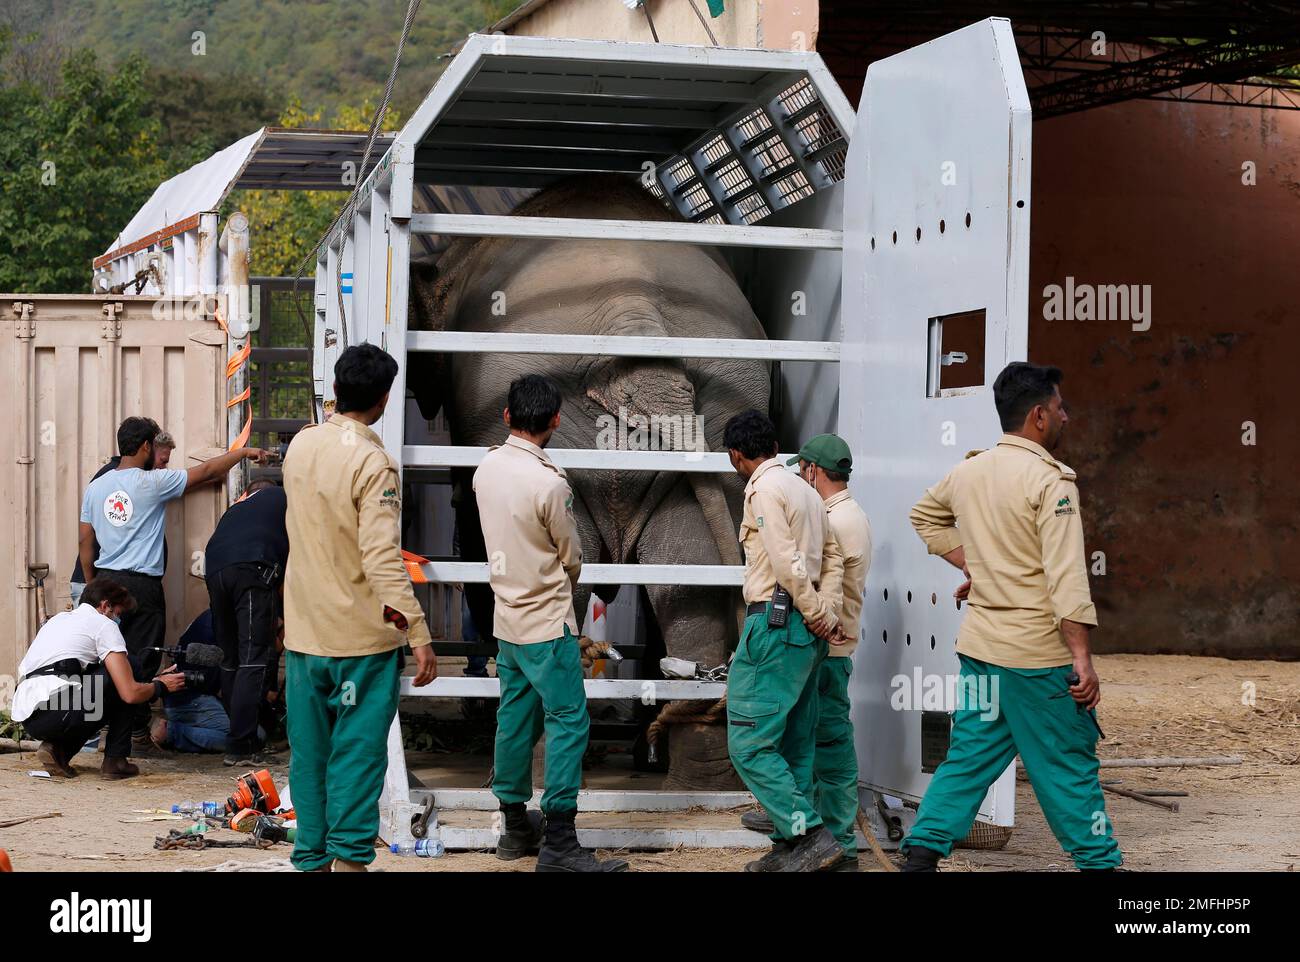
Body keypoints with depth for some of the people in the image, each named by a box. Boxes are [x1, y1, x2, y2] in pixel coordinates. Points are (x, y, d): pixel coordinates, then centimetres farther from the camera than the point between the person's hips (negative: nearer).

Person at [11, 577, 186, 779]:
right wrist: (160, 685, 19)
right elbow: (130, 693, -3)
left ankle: (57, 749, 9)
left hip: (27, 720, 8)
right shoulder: (103, 624, 4)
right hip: (57, 714, -8)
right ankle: (115, 760, 10)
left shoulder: (58, 618, 28)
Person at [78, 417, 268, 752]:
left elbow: (85, 542, 10)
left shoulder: (95, 487, 7)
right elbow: (205, 472, 0)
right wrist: (244, 452, 13)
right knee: (142, 661, 0)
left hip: (106, 581, 5)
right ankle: (137, 733, 1)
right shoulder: (152, 482, -8)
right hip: (142, 585, -5)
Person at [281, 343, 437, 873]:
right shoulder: (373, 463, -17)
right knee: (357, 752, 1)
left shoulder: (301, 445, 4)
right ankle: (349, 856, -1)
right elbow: (382, 559, -24)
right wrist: (418, 634, -25)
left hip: (303, 632, 6)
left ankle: (312, 859, 17)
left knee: (309, 753, 12)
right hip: (361, 636, -6)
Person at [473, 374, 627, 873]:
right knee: (568, 722, -4)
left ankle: (515, 824, 24)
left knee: (515, 718, 15)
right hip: (547, 625, -7)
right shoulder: (549, 484, -21)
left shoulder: (486, 469, 0)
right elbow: (572, 558, -7)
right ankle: (558, 845, -7)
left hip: (506, 619, 8)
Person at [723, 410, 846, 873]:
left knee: (750, 744, -9)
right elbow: (832, 557, 15)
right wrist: (826, 613, 5)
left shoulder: (763, 489, -10)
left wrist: (817, 616, -8)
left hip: (776, 623, -9)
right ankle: (790, 849, 12)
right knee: (793, 745, 11)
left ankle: (811, 835, -15)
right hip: (806, 631, 9)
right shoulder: (806, 491, 19)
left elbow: (786, 562, -18)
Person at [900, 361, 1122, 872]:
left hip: (980, 644, 7)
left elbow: (925, 515, 28)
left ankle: (922, 853, 6)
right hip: (1038, 653, -7)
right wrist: (1082, 658, -19)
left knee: (970, 756, 11)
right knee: (1069, 765, 4)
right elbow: (1067, 578, -20)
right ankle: (1099, 860, 13)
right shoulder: (1050, 480, -15)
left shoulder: (968, 471, 7)